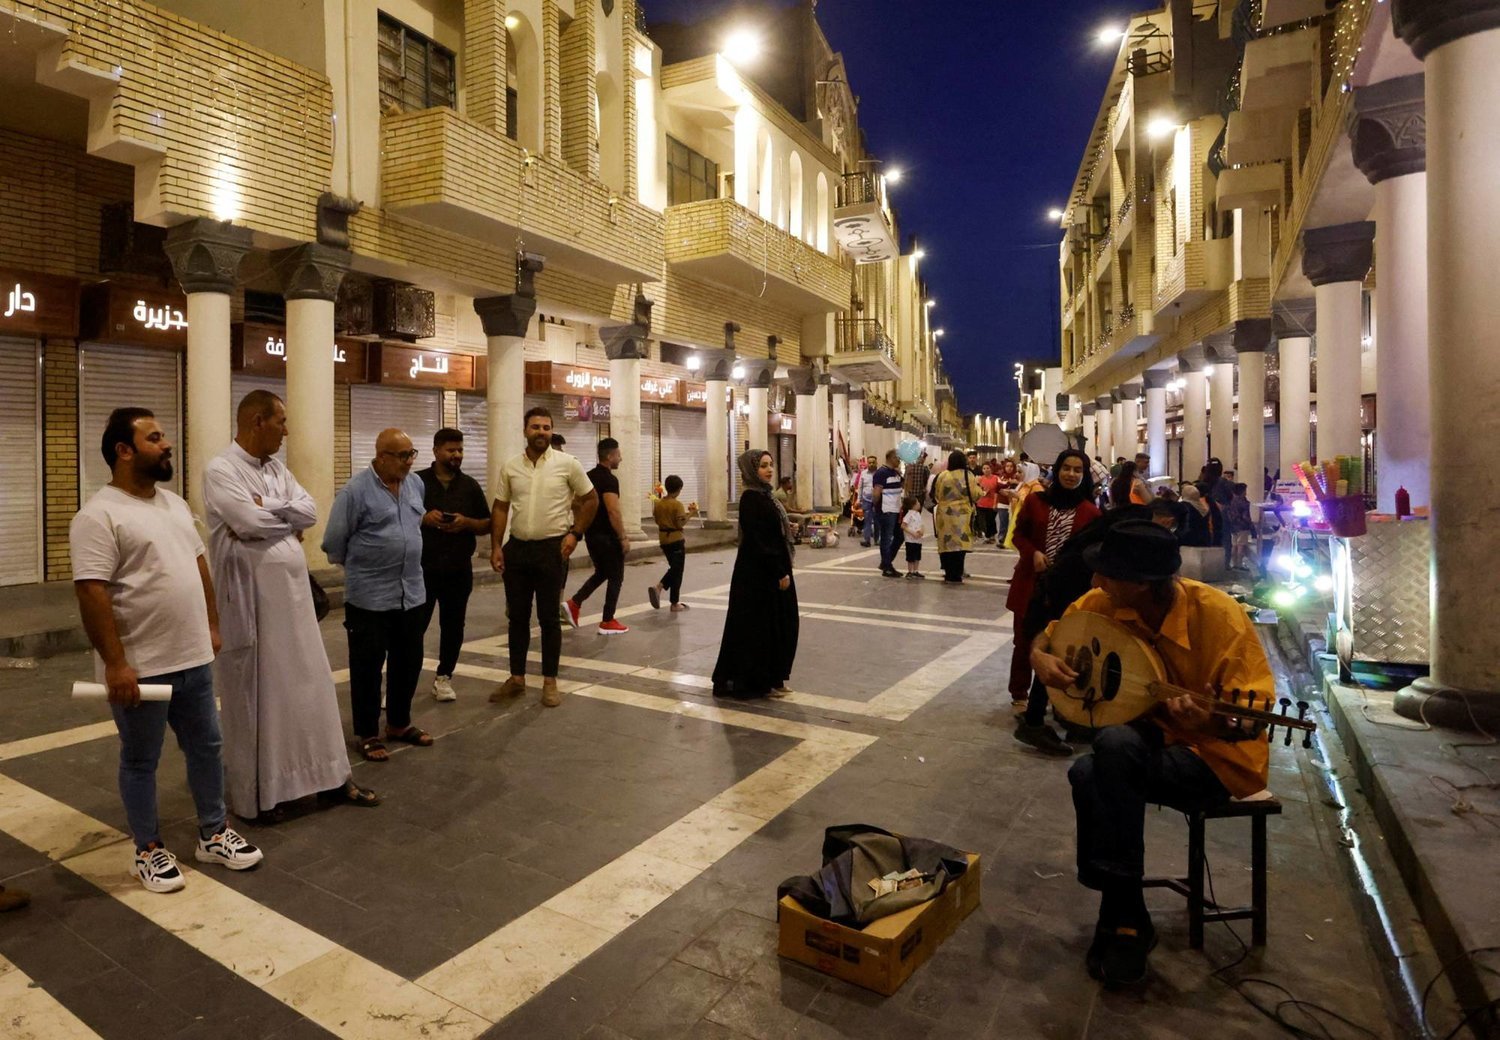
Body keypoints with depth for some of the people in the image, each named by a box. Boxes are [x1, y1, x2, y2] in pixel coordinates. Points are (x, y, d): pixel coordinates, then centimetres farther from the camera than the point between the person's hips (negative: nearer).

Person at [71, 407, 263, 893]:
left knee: (206, 746, 15)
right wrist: (116, 664, -21)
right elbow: (91, 593, -20)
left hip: (193, 658, 7)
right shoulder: (99, 515, -15)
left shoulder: (174, 503, 10)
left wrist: (211, 626, 14)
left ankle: (213, 834, 30)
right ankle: (149, 851, 26)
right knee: (141, 761, 10)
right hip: (141, 667, -7)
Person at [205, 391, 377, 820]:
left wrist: (266, 509, -11)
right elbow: (251, 521, -24)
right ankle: (253, 793, 22)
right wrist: (289, 519, -8)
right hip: (249, 601, -7)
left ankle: (331, 777, 25)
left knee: (310, 686, 13)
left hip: (292, 595, 7)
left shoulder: (277, 469, 12)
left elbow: (310, 510, 0)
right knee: (253, 696, 6)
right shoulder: (221, 470, -11)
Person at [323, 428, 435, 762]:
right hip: (370, 596, -6)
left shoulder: (416, 484, 5)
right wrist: (357, 566, 8)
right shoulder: (356, 490, -14)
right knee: (368, 667, 6)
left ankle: (399, 723, 31)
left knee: (408, 663, 14)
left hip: (412, 592, 6)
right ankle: (366, 734, 19)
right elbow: (334, 542, -6)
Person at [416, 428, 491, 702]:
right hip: (422, 569, -2)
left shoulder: (470, 485, 7)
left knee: (453, 626, 8)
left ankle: (444, 676, 22)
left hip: (458, 570, 2)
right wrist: (423, 518, -16)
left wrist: (467, 523, -12)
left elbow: (487, 525, 8)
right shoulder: (417, 481, 1)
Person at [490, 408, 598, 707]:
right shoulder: (510, 466, 4)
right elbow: (500, 508, 8)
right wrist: (496, 546, 1)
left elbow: (591, 499, 3)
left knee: (549, 618, 4)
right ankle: (517, 678, 24)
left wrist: (575, 533, -6)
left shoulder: (568, 464, -5)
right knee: (517, 616, 11)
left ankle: (550, 681, 15)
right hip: (517, 548, 3)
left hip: (552, 548, -3)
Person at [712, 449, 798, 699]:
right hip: (759, 573, -10)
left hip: (770, 571, 10)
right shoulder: (751, 498, -17)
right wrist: (779, 573, -20)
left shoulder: (763, 494, 12)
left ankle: (770, 679, 25)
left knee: (775, 624, 15)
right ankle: (756, 681, 10)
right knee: (758, 627, -1)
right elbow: (758, 541, -21)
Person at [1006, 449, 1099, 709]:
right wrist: (1033, 553, -13)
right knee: (1024, 640, 9)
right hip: (1031, 581, 1)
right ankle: (1019, 694, 24)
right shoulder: (1035, 500, -1)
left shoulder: (1090, 512, -2)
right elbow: (1019, 534, 6)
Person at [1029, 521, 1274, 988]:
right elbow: (1049, 635, 8)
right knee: (1088, 775, -28)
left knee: (1115, 745, -34)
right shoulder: (1104, 605, -9)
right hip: (1151, 741, 5)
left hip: (1219, 758, -5)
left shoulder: (1219, 615, -23)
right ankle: (1124, 919, -4)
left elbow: (1255, 719, -19)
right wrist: (1040, 657, -16)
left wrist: (1212, 722, -42)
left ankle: (1123, 918, -17)